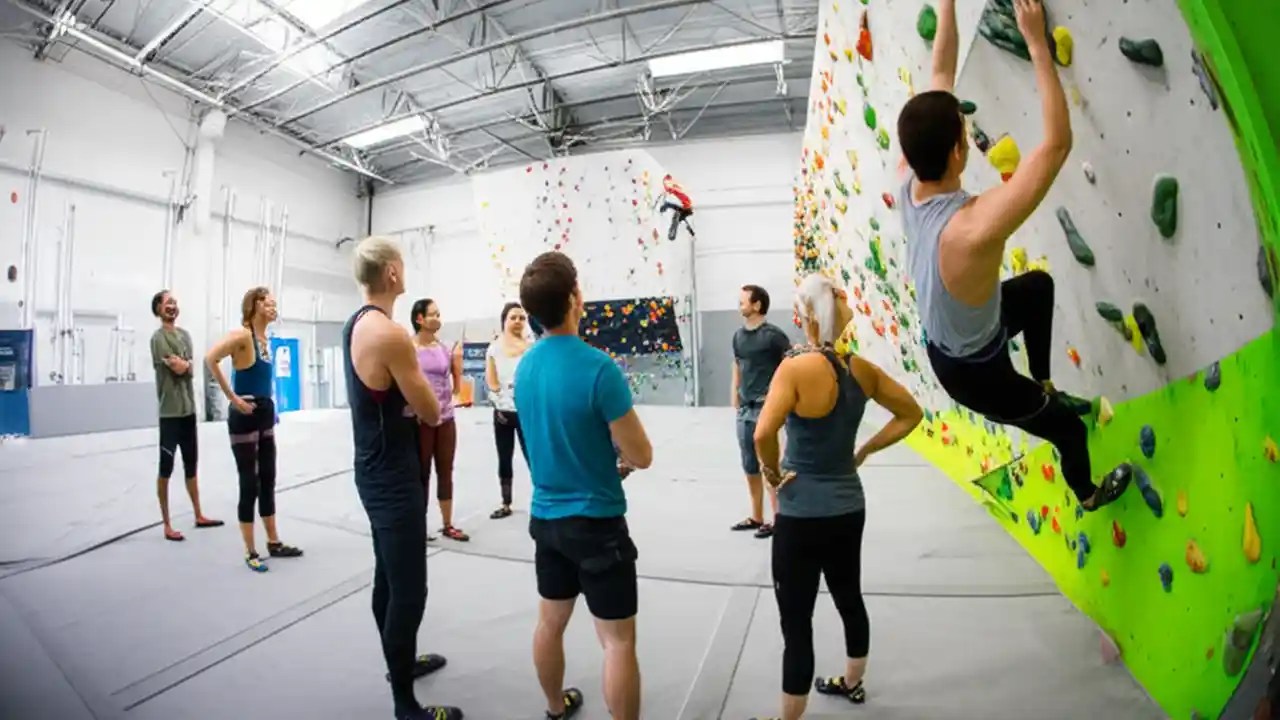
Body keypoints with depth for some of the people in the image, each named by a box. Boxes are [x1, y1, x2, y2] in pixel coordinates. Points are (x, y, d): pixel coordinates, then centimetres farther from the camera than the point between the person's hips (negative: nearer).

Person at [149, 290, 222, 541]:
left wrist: (182, 363, -11)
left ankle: (199, 516, 26)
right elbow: (179, 368, -16)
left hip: (189, 409, 7)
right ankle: (167, 525, 7)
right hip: (170, 411, -7)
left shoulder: (185, 334, 13)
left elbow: (190, 369, 9)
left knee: (191, 465, 15)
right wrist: (184, 363, 4)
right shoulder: (158, 337, -9)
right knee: (166, 468, 0)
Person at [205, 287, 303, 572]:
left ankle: (274, 543, 26)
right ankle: (251, 552, 13)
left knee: (268, 481, 14)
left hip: (265, 414, 8)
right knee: (250, 484, 0)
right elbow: (210, 359, -28)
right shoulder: (242, 334, -15)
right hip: (245, 416, -8)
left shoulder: (264, 338, 9)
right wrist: (232, 398, -23)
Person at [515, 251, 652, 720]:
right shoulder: (598, 368, -23)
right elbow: (641, 456, -17)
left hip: (546, 516, 8)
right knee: (618, 640, 6)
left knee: (550, 622, 23)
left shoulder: (524, 367, 0)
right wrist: (622, 454, 5)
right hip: (597, 521, -7)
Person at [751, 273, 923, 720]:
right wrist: (864, 452, 10)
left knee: (796, 623, 7)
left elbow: (763, 434, -32)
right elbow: (910, 414, 12)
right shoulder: (862, 369, -1)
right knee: (849, 598, 27)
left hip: (802, 515, -7)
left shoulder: (797, 366, -21)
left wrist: (773, 472, -14)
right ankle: (852, 683, 51)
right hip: (849, 507, 8)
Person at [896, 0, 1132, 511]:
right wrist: (1036, 41, -30)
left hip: (943, 338, 7)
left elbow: (940, 81, -10)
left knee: (1039, 285, 29)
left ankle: (1045, 387, 45)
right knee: (1068, 428, 22)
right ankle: (1088, 494, 56)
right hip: (975, 372, -6)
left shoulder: (909, 192, -19)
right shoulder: (973, 227, -41)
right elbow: (1057, 143, -34)